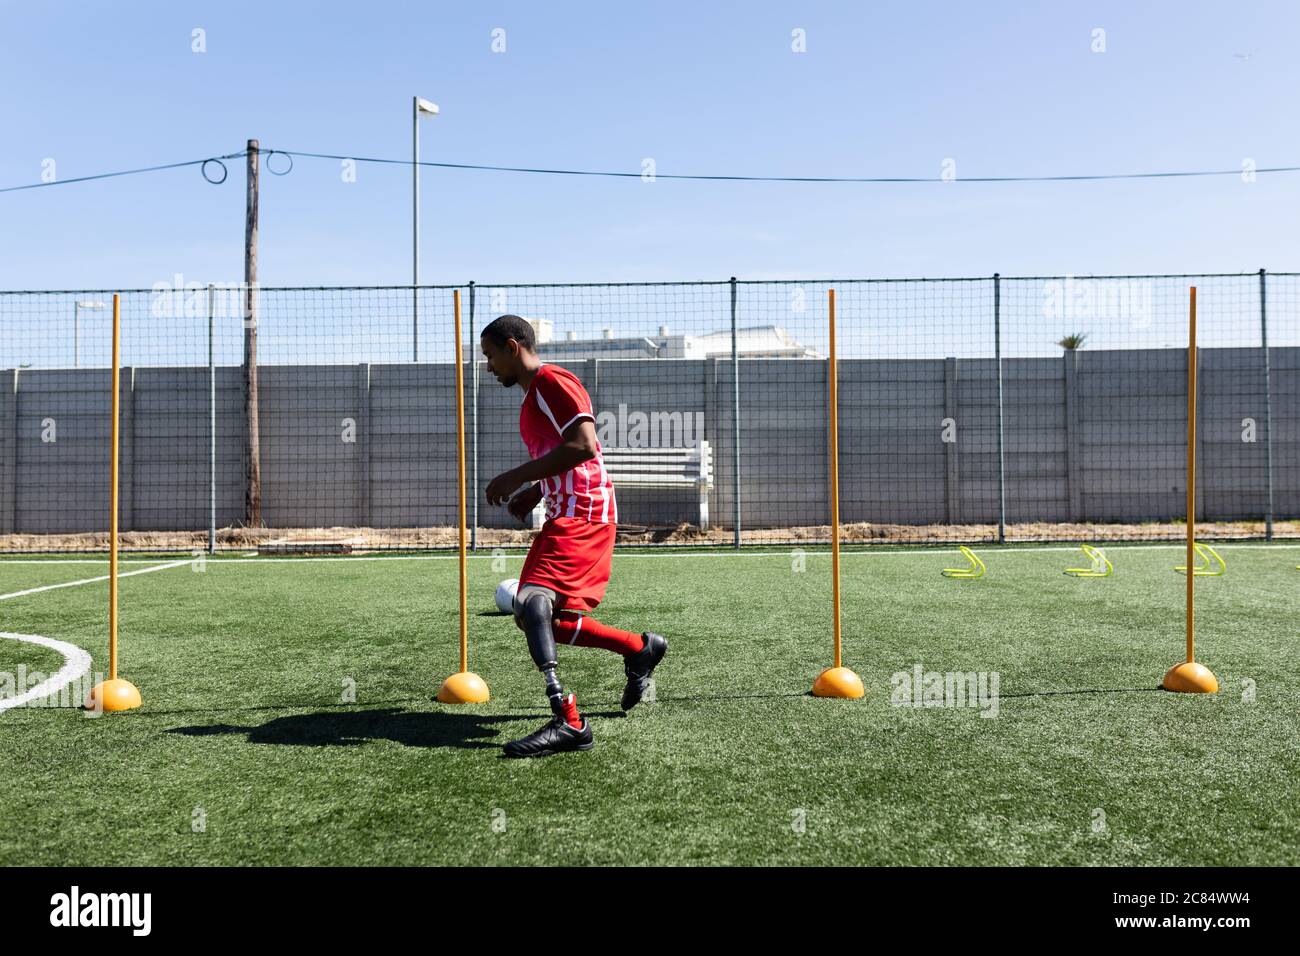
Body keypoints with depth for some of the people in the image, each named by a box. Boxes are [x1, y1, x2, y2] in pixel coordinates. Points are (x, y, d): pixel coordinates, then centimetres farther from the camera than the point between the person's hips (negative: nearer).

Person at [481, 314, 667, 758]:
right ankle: (640, 647, 23)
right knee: (547, 618, 11)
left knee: (532, 602, -24)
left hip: (582, 515, -11)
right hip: (564, 515, 11)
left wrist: (518, 476, -18)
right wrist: (532, 493, 12)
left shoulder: (553, 381, -8)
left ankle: (568, 720, -30)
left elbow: (584, 446, -21)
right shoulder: (533, 395, 24)